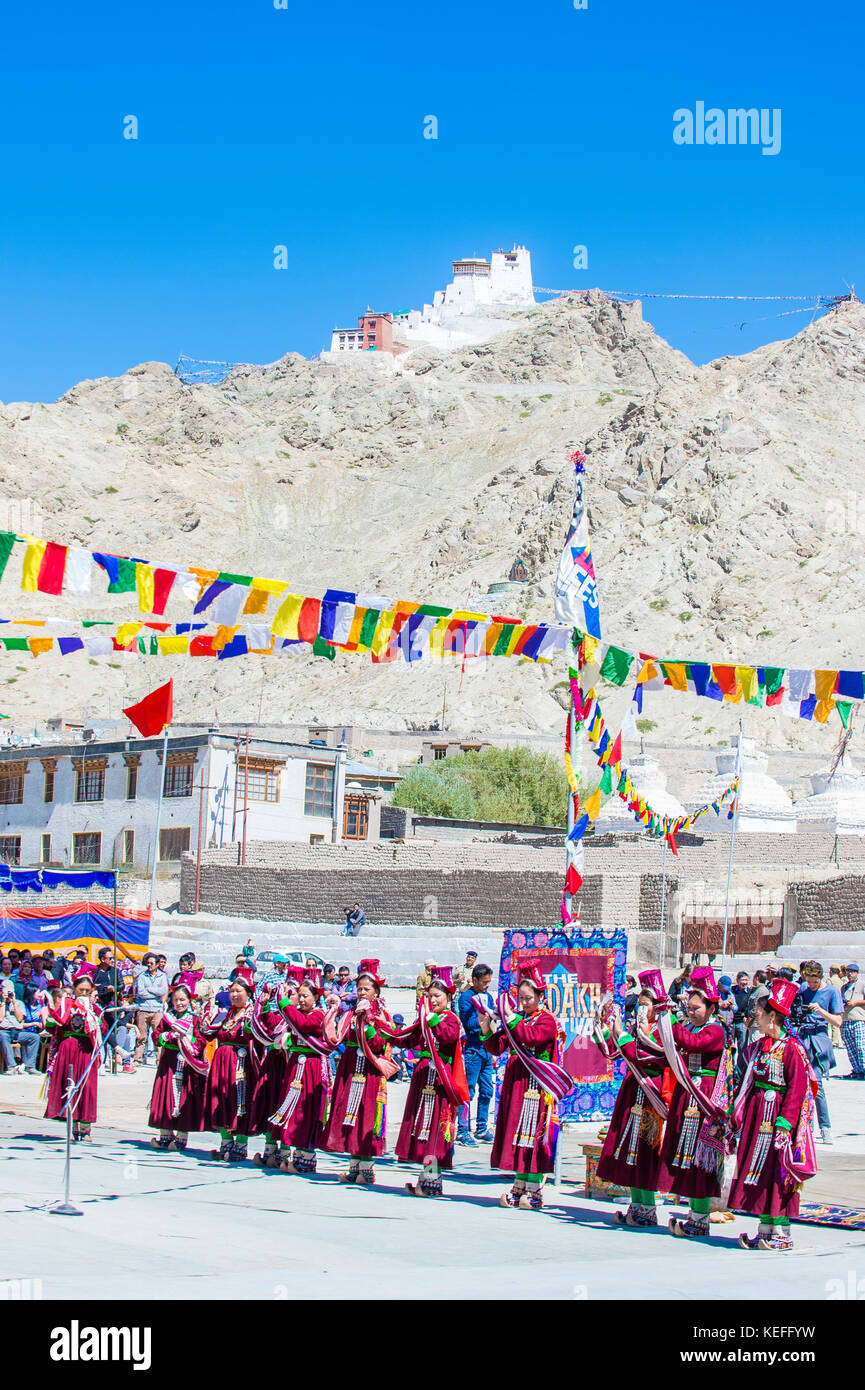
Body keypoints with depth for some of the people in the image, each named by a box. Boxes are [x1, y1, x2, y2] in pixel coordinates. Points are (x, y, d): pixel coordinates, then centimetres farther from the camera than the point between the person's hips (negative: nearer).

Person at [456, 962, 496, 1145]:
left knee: (487, 1091, 10)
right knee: (468, 1091, -7)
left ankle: (482, 1129, 18)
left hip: (486, 1050, 7)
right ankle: (462, 1131, -5)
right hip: (472, 1050, -7)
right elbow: (470, 1023, -17)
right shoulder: (465, 998, -7)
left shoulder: (488, 997, 15)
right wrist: (488, 1015, -22)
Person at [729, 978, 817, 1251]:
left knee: (776, 1173, -5)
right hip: (756, 1114, 8)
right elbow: (748, 1082, 18)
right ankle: (766, 1230, 16)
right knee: (757, 1170, 9)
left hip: (777, 1113, -8)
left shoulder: (791, 1048, -13)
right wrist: (738, 1112, 16)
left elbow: (797, 1089, -16)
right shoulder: (760, 1045, 11)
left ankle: (781, 1233, 1)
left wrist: (784, 1123, -22)